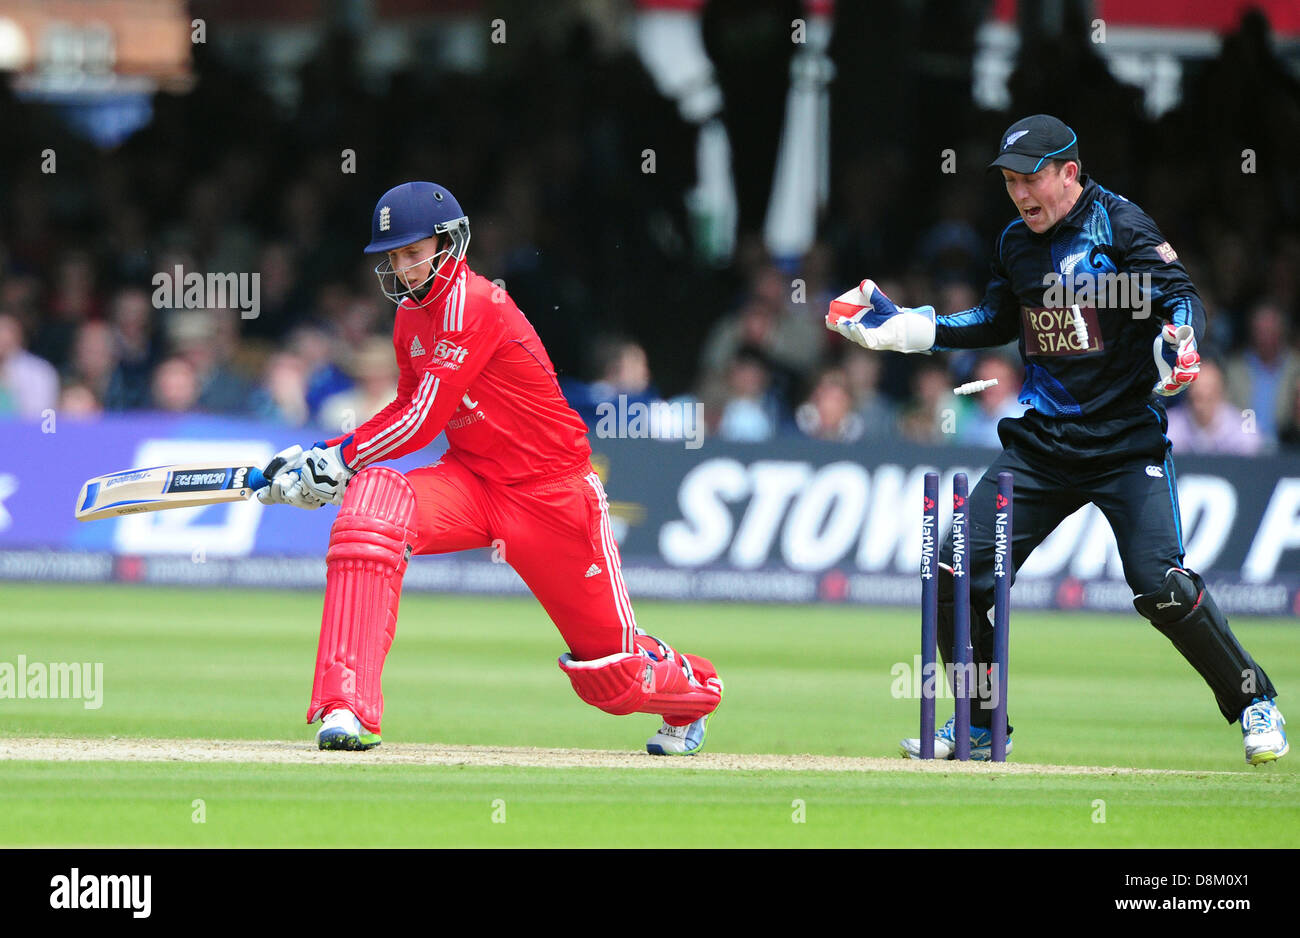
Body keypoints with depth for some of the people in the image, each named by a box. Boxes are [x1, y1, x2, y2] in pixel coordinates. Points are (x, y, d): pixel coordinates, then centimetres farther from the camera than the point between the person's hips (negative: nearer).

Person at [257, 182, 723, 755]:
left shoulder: (470, 304, -20)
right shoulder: (411, 315, 6)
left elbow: (423, 422, -22)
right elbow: (408, 412, 16)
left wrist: (341, 457, -17)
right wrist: (319, 456, 4)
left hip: (550, 489, -6)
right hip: (471, 481, 6)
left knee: (610, 663, 3)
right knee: (370, 498, -27)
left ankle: (693, 691, 43)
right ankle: (343, 707, -32)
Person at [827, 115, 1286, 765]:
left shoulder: (1119, 225, -9)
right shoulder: (1016, 243, 10)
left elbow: (1181, 297, -15)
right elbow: (998, 322, 23)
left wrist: (1178, 340, -36)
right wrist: (905, 328, 16)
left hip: (1126, 442, -6)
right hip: (1040, 443, 6)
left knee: (1161, 586, -18)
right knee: (960, 572, -3)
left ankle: (1252, 701, 3)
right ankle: (979, 727, 14)